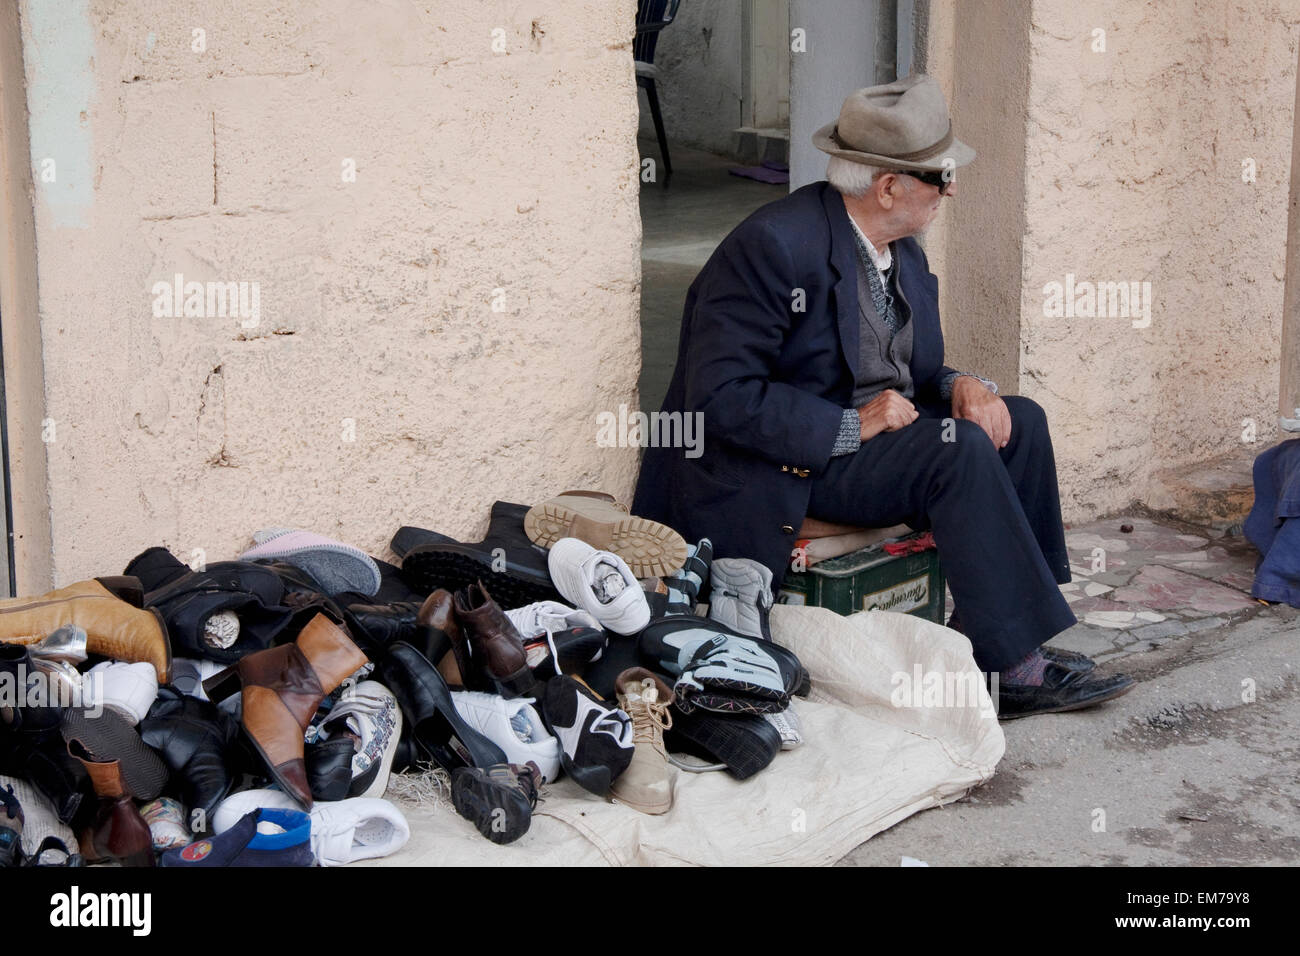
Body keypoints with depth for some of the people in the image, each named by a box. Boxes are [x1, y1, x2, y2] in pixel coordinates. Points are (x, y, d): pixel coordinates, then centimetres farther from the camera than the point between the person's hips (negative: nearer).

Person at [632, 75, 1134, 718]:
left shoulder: (903, 253, 8)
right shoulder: (772, 246, -20)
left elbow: (906, 374, 17)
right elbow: (720, 397, -24)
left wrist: (960, 387, -6)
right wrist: (852, 425, -25)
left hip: (870, 429, 9)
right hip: (778, 469, -9)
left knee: (1019, 422, -6)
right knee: (958, 449, -26)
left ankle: (993, 629, -3)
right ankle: (1014, 670, -19)